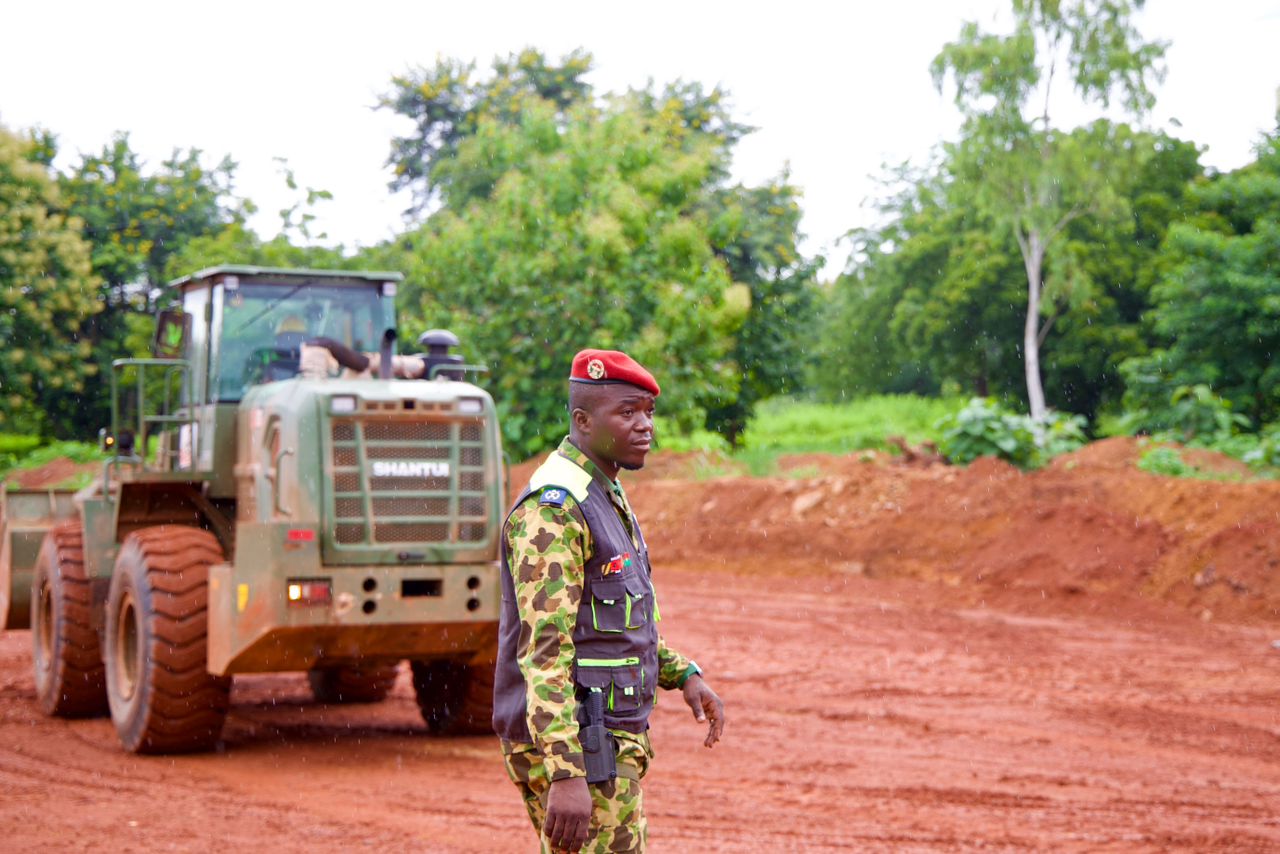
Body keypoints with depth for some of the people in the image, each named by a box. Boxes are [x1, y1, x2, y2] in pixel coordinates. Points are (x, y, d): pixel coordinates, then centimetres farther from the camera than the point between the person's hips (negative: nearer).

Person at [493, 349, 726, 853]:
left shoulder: (605, 496, 15)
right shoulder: (552, 509, -17)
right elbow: (543, 652, -25)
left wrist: (683, 674, 13)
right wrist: (565, 776, -31)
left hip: (610, 737, 10)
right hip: (572, 747, -10)